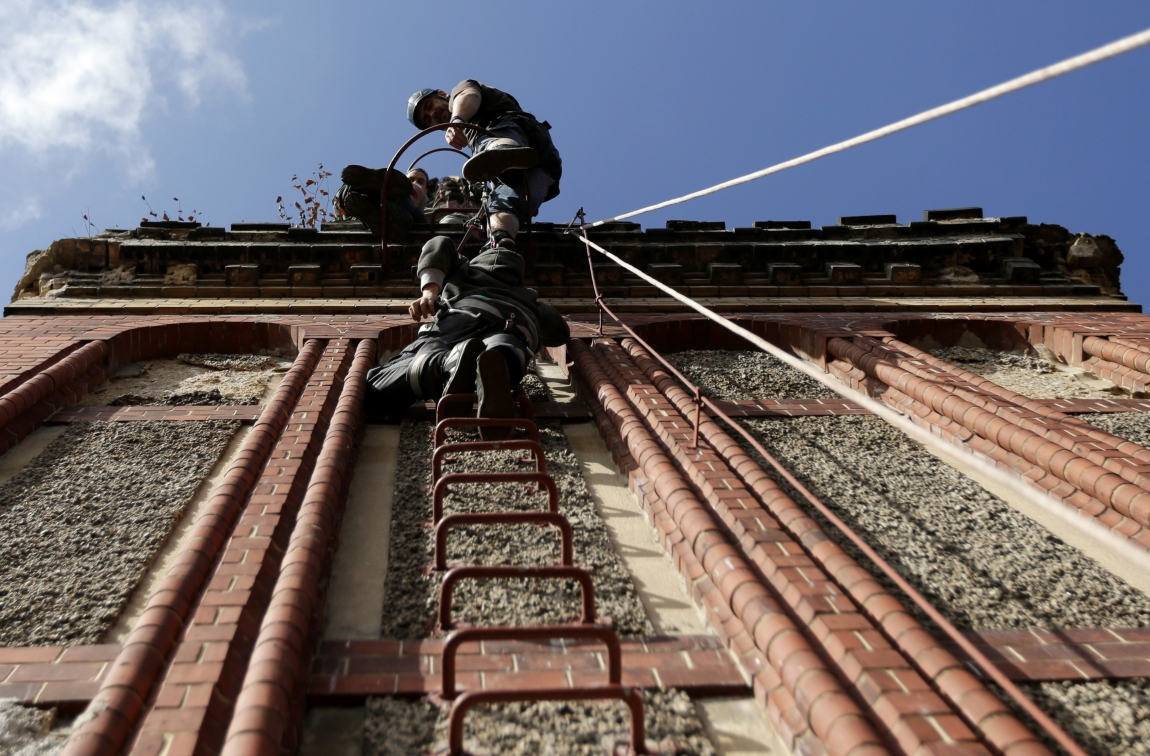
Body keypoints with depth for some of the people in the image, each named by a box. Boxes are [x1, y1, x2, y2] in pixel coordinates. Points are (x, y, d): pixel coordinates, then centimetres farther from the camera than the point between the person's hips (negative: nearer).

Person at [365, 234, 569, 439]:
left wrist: (430, 290, 11)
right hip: (513, 328, 2)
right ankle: (493, 367, -70)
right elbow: (561, 331, 37)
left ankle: (449, 364, -46)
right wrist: (534, 335, 57)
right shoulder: (528, 295, 47)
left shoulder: (463, 267, 43)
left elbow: (441, 245, 23)